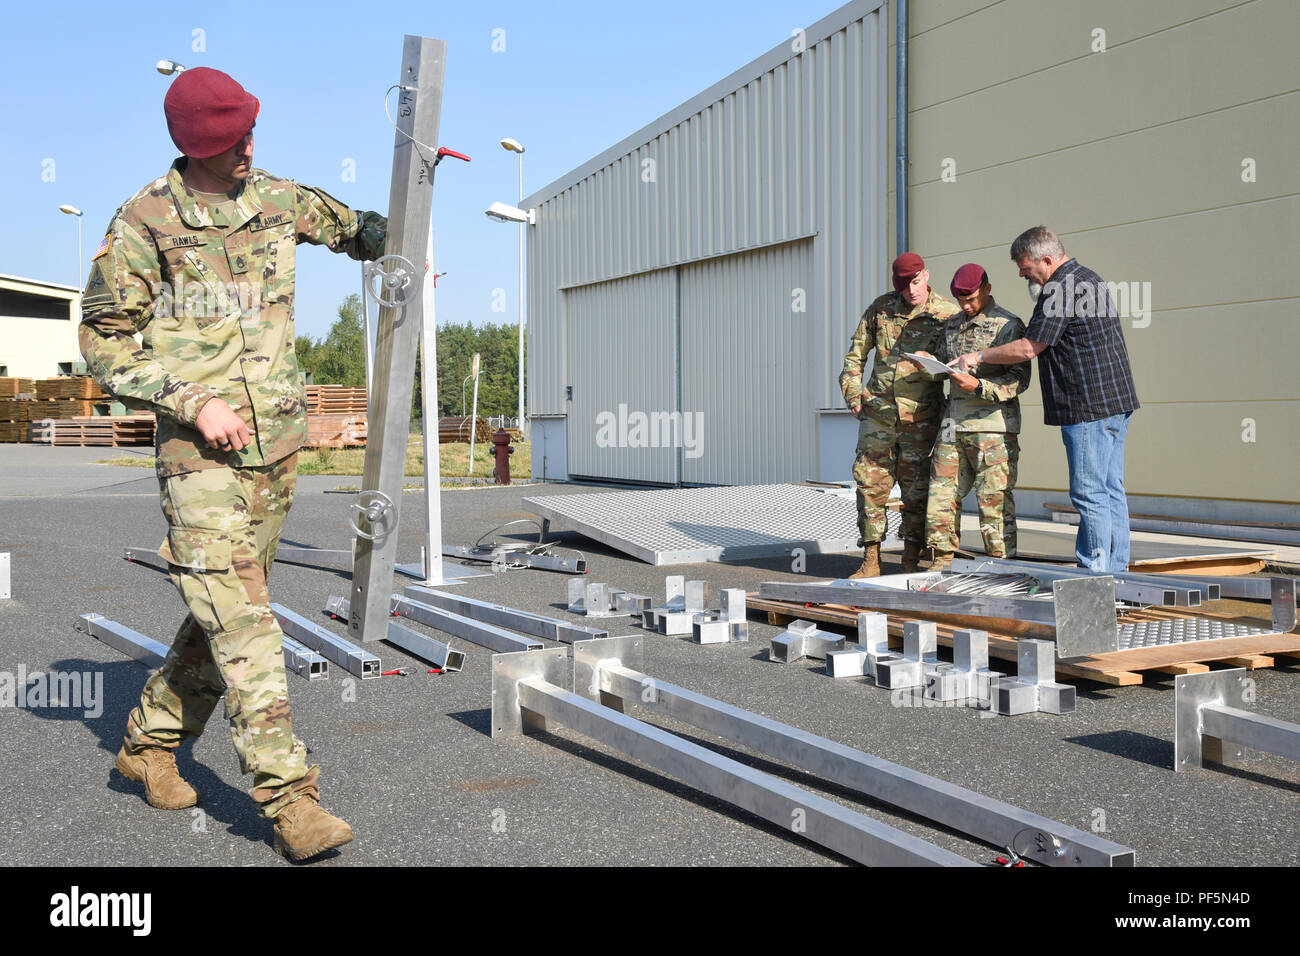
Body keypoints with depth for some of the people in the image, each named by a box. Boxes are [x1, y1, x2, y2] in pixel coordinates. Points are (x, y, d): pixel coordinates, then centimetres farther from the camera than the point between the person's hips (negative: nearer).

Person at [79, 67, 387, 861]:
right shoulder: (143, 223, -7)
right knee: (243, 623, -12)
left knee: (230, 611, 12)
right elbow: (103, 342, -5)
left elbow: (356, 229, 29)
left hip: (277, 439, 6)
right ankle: (291, 799, -11)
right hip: (200, 448, -6)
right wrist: (192, 402, -15)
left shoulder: (279, 201, 8)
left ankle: (150, 743, 30)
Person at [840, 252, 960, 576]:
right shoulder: (880, 308, 7)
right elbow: (856, 352, 16)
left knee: (916, 489, 3)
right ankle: (871, 559, 8)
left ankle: (911, 561, 13)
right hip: (878, 411, 2)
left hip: (920, 415, -2)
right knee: (870, 481, 0)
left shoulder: (948, 314, -2)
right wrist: (852, 393, 9)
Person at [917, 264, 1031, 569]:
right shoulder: (952, 325, 18)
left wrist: (979, 386, -19)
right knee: (942, 493, 3)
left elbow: (1020, 379, -7)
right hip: (953, 424, 6)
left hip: (992, 424, -6)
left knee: (993, 498, -5)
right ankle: (942, 563, 12)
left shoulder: (1009, 325, -1)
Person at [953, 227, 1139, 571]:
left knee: (1089, 494, -7)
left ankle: (1094, 573, -5)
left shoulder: (1059, 290, -13)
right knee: (1111, 490, 11)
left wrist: (979, 356, -1)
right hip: (1117, 400, 10)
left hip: (1089, 408, -10)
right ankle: (1116, 571, 16)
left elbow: (1027, 348, -12)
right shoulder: (1089, 278, 18)